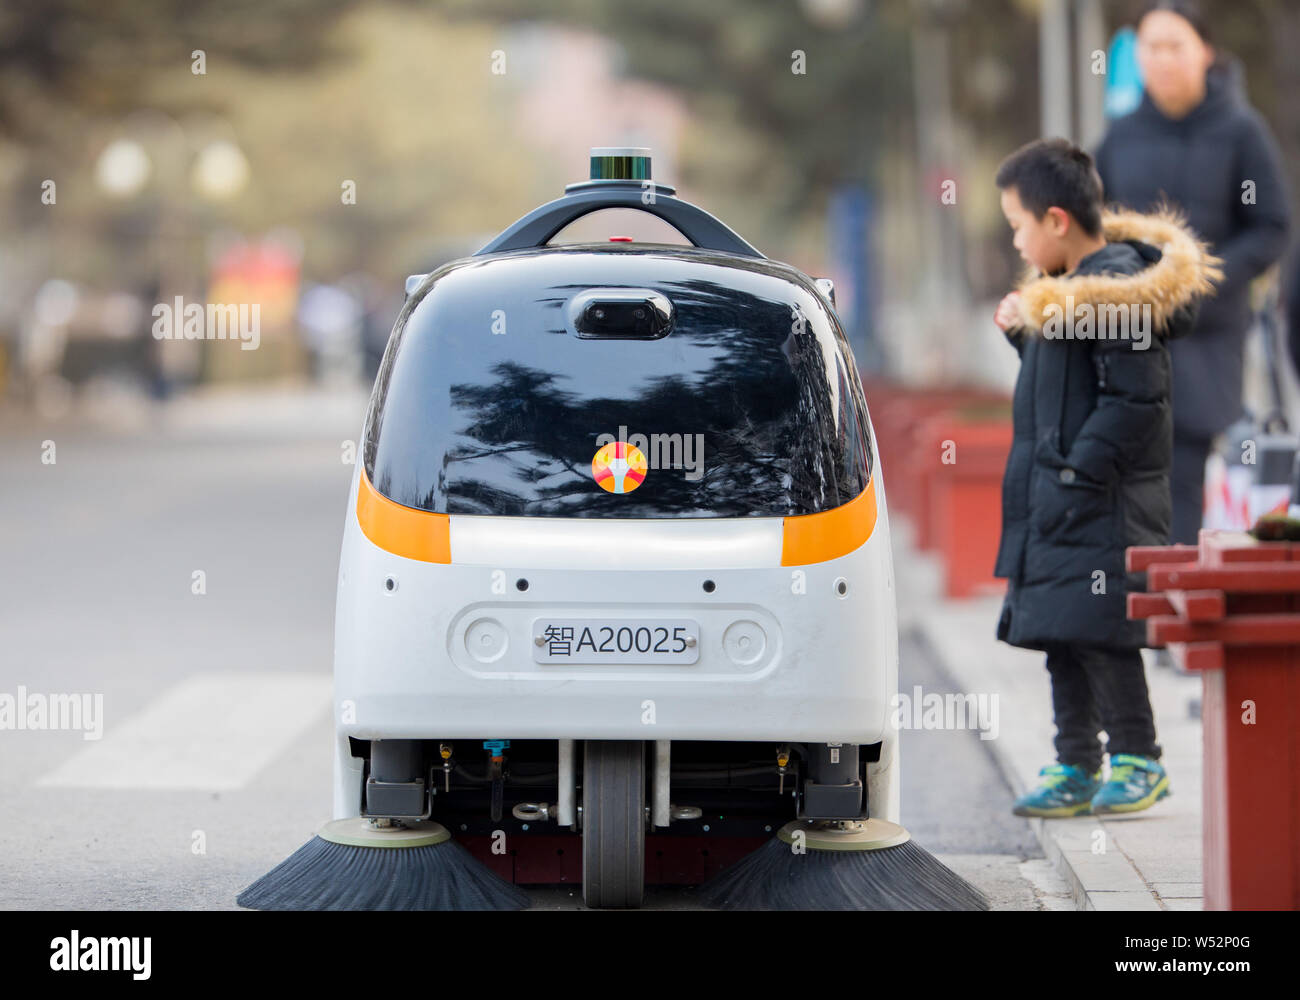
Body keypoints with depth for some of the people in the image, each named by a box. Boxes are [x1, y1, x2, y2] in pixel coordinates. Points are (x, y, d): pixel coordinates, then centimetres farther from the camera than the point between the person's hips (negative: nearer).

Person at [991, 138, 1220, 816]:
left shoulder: (1117, 290, -16)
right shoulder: (1066, 293, 14)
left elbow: (1135, 397, -20)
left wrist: (1080, 471, -20)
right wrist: (1025, 333, 11)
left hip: (1105, 505, -10)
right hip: (1057, 504, 10)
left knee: (1098, 633, -7)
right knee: (1061, 637, 10)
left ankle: (1136, 759, 4)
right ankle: (1076, 768, 16)